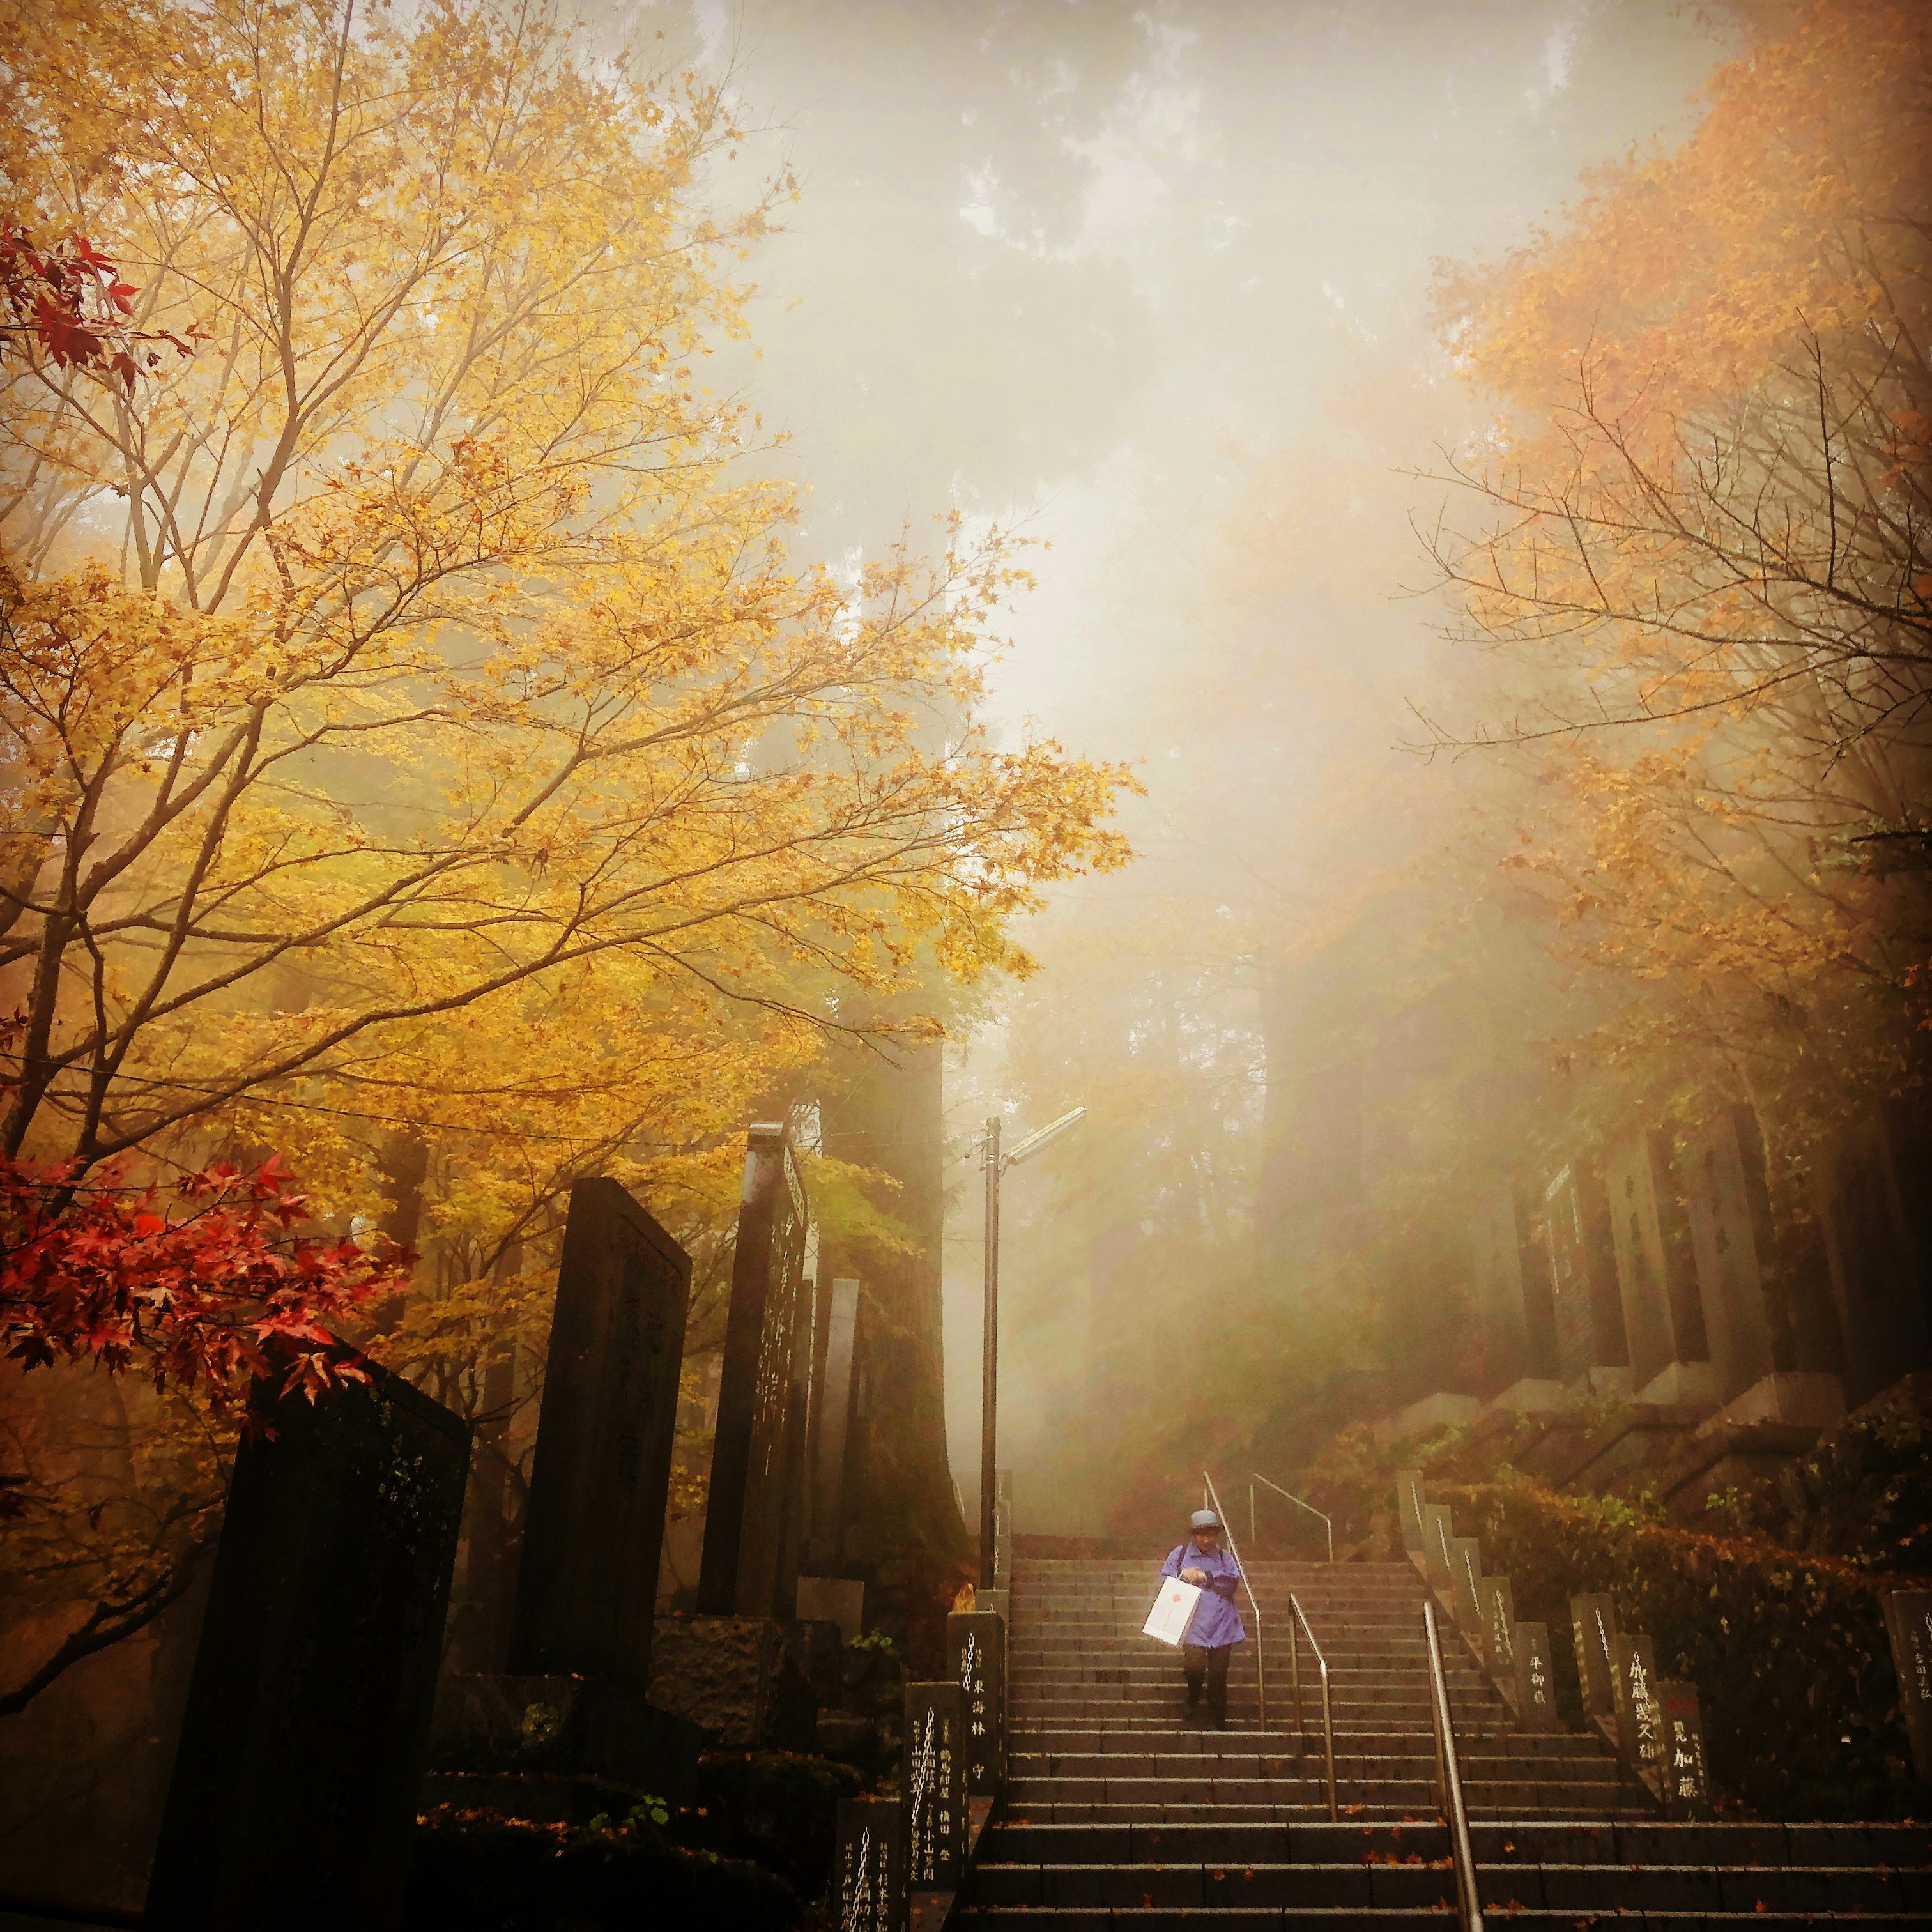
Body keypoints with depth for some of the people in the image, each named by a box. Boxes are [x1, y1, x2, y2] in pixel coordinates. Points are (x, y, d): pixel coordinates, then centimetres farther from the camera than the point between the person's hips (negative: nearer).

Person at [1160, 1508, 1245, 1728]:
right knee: (1194, 1666, -16)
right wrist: (1182, 1575, -13)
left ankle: (1217, 1724, 17)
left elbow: (1232, 1583, -7)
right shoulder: (1179, 1554, 8)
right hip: (1193, 1625, -1)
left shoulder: (1224, 1558, 9)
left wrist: (1205, 1577, -11)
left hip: (1221, 1626, 1)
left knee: (1218, 1676, 4)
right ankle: (1193, 1698, 17)